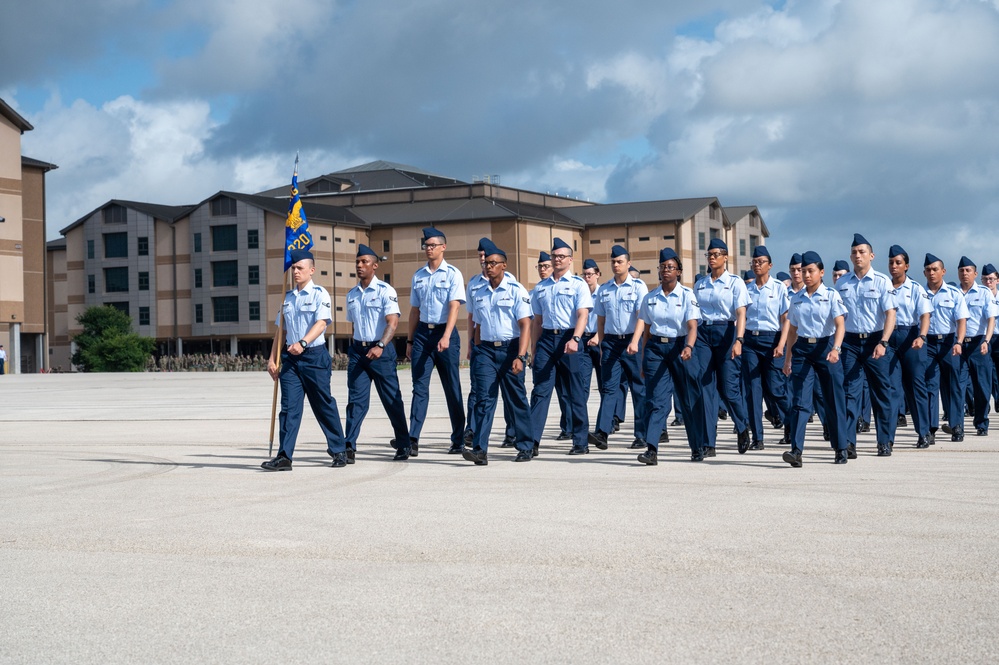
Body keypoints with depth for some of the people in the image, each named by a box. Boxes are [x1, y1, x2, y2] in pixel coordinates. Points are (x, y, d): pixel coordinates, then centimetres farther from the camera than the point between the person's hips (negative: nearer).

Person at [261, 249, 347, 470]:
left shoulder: (319, 294, -3)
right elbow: (281, 330, 18)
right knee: (289, 406, -2)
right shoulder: (287, 297, 15)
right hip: (290, 357, 5)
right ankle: (284, 456, -4)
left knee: (323, 405, 3)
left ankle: (339, 451, 16)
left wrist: (303, 343, -31)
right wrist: (272, 358, 10)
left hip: (314, 355, -5)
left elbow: (321, 323, -16)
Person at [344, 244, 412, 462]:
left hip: (381, 350, -5)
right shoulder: (351, 295, 12)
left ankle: (404, 445, 15)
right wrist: (351, 352, 16)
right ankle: (349, 447, -8)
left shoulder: (385, 291, -7)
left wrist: (380, 346, -29)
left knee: (392, 399, 3)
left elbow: (393, 322, -16)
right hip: (358, 350, 5)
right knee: (356, 399, -4)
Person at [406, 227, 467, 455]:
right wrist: (410, 341, 15)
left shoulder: (452, 274, -3)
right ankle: (413, 439, -9)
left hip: (445, 332, -4)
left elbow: (454, 306, -12)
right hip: (422, 333, 4)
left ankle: (458, 440, 12)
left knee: (452, 388, 3)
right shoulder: (418, 276, 11)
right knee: (419, 386, -4)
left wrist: (446, 337, -24)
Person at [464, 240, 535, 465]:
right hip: (486, 349, 4)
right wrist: (478, 353, 14)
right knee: (484, 399, -7)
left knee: (516, 400, 4)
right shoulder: (478, 294, 12)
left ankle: (526, 447, 16)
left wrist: (520, 357, -19)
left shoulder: (516, 291, -4)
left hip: (510, 348, -4)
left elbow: (525, 325, -10)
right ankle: (480, 450, -13)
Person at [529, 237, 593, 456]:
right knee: (540, 390, -4)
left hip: (569, 339, -3)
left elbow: (583, 315, -10)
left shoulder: (578, 284, 1)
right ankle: (532, 441, -9)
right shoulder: (541, 288, 15)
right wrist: (534, 349, 13)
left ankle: (580, 442, 10)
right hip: (546, 339, 4)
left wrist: (575, 339, -26)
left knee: (575, 393, 2)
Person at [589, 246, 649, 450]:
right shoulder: (604, 289, 11)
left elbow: (641, 316, -11)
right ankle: (602, 432, -15)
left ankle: (642, 435, 9)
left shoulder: (638, 286, -1)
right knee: (608, 387, -6)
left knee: (639, 388, 3)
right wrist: (600, 345, 12)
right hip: (611, 341, 3)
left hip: (632, 340, -3)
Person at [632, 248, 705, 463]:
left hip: (680, 346, -2)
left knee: (690, 399, 5)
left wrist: (689, 347, -29)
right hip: (655, 348, 2)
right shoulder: (650, 298, 8)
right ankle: (652, 450, -16)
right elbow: (644, 326, 8)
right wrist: (635, 343, -5)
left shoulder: (687, 295, -2)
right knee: (656, 398, -8)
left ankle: (697, 448, 18)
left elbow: (692, 326, -13)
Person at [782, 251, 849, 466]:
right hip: (802, 349, 3)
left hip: (825, 347, -3)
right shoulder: (796, 299, 11)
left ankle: (841, 448, 18)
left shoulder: (831, 296, -1)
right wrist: (788, 357, 17)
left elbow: (840, 324, -12)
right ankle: (796, 450, -15)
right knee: (799, 400, -8)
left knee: (834, 400, 5)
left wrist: (835, 348, -28)